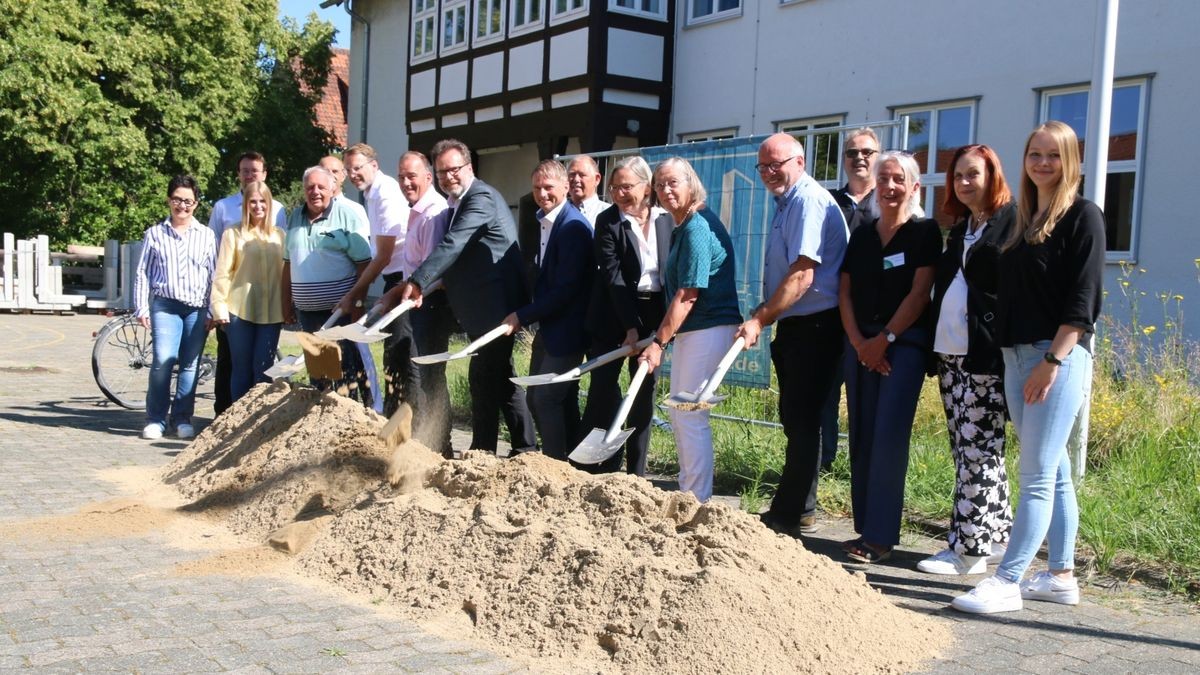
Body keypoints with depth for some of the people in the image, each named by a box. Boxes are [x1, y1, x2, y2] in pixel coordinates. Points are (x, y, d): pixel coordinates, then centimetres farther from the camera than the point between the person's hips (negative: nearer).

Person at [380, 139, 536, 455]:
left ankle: (482, 450, 3)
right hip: (485, 307, 11)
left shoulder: (481, 197, -14)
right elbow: (454, 252, 17)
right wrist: (421, 286, 3)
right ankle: (525, 446, 25)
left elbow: (452, 245, -26)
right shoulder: (455, 203, 17)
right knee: (499, 376, 16)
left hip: (494, 305, -11)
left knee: (484, 379, -6)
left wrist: (416, 282, -31)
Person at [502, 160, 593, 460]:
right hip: (547, 328, 9)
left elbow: (566, 288, -23)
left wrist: (523, 316, -17)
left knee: (547, 398, -6)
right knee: (537, 399, 13)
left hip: (566, 331, -9)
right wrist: (527, 316, 5)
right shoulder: (543, 220, 10)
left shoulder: (573, 227, -19)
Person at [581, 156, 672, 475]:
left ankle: (636, 471, 14)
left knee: (645, 390, 7)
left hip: (655, 313, 3)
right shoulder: (607, 221, -8)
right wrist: (630, 327, -19)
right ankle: (595, 467, 6)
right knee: (603, 389, -4)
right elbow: (613, 277, -14)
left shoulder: (667, 219, 1)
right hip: (614, 315, -3)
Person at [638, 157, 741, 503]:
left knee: (691, 416, -6)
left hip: (709, 329, -11)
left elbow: (688, 295, -20)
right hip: (688, 331, 11)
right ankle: (688, 492, 27)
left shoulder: (697, 227, -16)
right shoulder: (681, 227, 14)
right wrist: (663, 338, 17)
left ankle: (697, 501, 2)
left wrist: (659, 342, -18)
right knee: (679, 413, 16)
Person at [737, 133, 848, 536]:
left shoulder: (810, 201, -15)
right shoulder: (786, 203, 17)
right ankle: (797, 511, 25)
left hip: (814, 326, -10)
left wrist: (760, 319, -21)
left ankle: (793, 514, 4)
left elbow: (802, 276, -23)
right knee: (795, 419, 15)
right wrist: (762, 314, 18)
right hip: (793, 326, 10)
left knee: (802, 420, -4)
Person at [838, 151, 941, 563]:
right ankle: (865, 529, 14)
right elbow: (845, 293, 9)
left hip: (904, 342, -5)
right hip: (860, 343, 5)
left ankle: (880, 537, -6)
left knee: (888, 438, -10)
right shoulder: (862, 236, 14)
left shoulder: (925, 232, -1)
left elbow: (919, 293, -8)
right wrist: (858, 341, -4)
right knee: (861, 437, 6)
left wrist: (884, 339, -11)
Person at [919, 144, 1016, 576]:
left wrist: (1007, 353, -18)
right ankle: (996, 537, 20)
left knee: (977, 451, -6)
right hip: (950, 353, 9)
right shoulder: (960, 229, 21)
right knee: (968, 451, 11)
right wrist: (933, 346, 15)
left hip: (986, 356, -9)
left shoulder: (1013, 223, -5)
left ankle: (969, 548, -1)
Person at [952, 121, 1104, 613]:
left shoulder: (1082, 216, -4)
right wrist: (1015, 356, 12)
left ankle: (1006, 583, -9)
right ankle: (1061, 576, 19)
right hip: (1016, 357, 8)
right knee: (1053, 472, 12)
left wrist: (1053, 359, -19)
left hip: (1060, 356, -7)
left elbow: (1083, 299, -12)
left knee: (1036, 475, -9)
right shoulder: (1022, 221, 17)